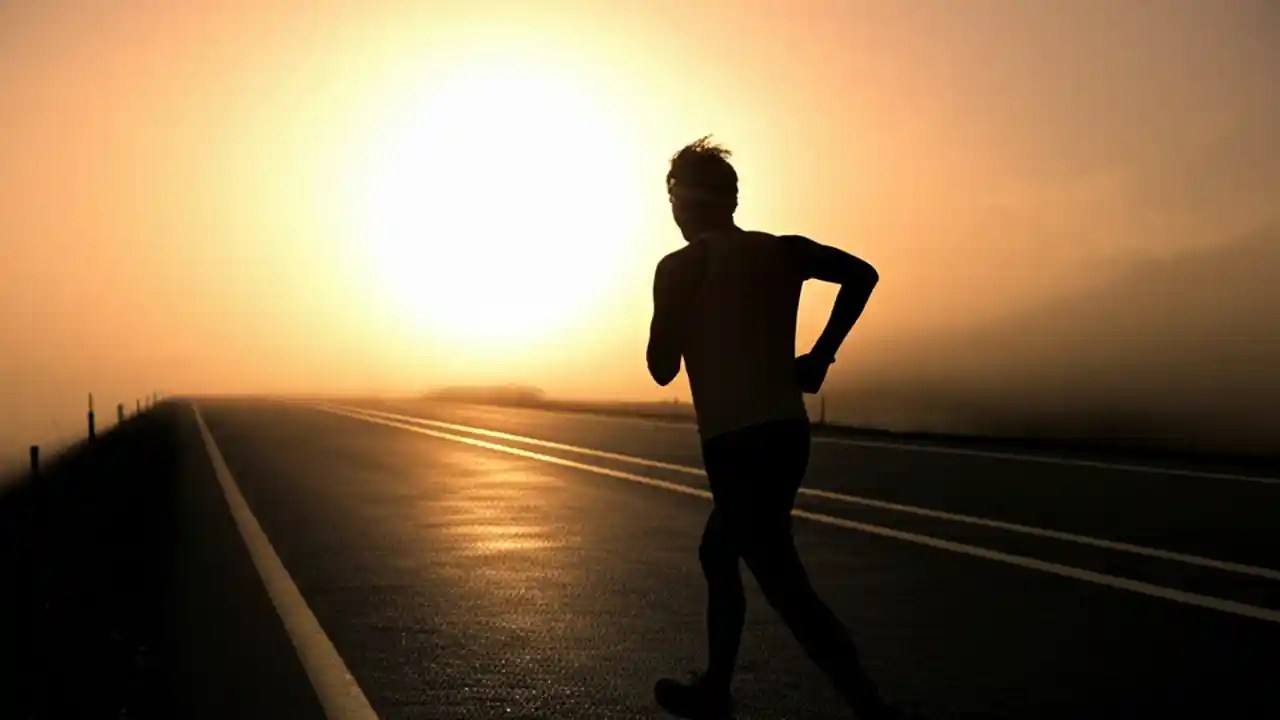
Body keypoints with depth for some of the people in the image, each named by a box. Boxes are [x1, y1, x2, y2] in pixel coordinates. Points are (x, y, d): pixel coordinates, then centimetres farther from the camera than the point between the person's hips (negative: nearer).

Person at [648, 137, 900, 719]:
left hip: (737, 444, -7)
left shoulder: (680, 267, -5)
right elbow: (860, 273, -2)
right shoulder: (782, 250, 9)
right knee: (717, 556, 23)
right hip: (786, 434, 8)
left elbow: (663, 370, -3)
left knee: (784, 586, -3)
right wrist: (821, 355, 2)